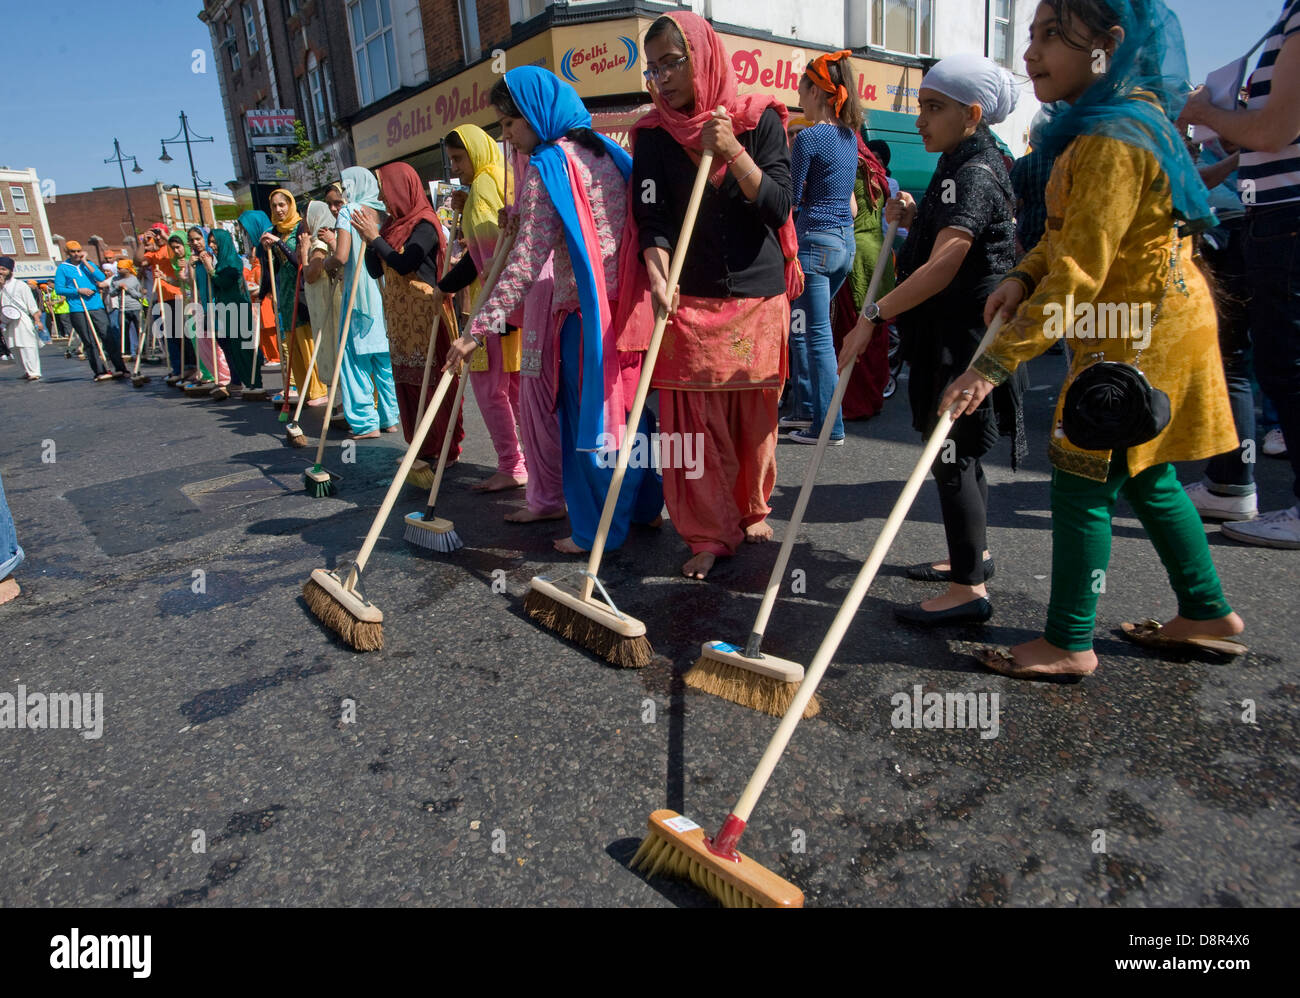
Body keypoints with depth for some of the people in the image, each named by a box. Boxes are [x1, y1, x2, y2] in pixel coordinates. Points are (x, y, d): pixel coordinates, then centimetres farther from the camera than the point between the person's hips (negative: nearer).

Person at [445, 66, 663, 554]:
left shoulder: (547, 165, -9)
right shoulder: (606, 151, 14)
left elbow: (527, 260, -16)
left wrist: (479, 328, -17)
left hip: (585, 311, -8)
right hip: (630, 302, 8)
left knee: (589, 416, 1)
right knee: (628, 409, 16)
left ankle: (597, 531, 10)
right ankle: (644, 507, 28)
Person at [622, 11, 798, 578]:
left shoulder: (758, 120, 2)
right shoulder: (653, 135, 4)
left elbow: (778, 207, -6)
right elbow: (651, 218, -6)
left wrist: (734, 154, -18)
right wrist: (659, 277, -24)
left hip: (759, 297, 0)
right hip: (689, 301, 0)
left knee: (755, 415, 9)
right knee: (695, 422, -3)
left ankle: (752, 511, 30)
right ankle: (708, 535, 9)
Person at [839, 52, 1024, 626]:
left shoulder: (972, 174, -16)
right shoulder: (966, 165, 17)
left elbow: (943, 266, -28)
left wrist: (875, 315, -30)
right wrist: (915, 220, 9)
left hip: (964, 335, -11)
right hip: (954, 331, 11)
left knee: (951, 453, -9)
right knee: (956, 448, 17)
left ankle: (969, 589, -2)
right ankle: (973, 555, 31)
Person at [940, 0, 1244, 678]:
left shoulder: (1112, 141, -22)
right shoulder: (1124, 117, 13)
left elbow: (1077, 278, -27)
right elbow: (1070, 235, 15)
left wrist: (995, 363, -27)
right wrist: (1023, 277, -3)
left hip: (1139, 334, -10)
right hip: (1153, 321, 10)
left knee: (1082, 479, -5)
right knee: (1144, 477, 17)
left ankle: (1068, 645, 7)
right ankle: (1209, 616, 31)